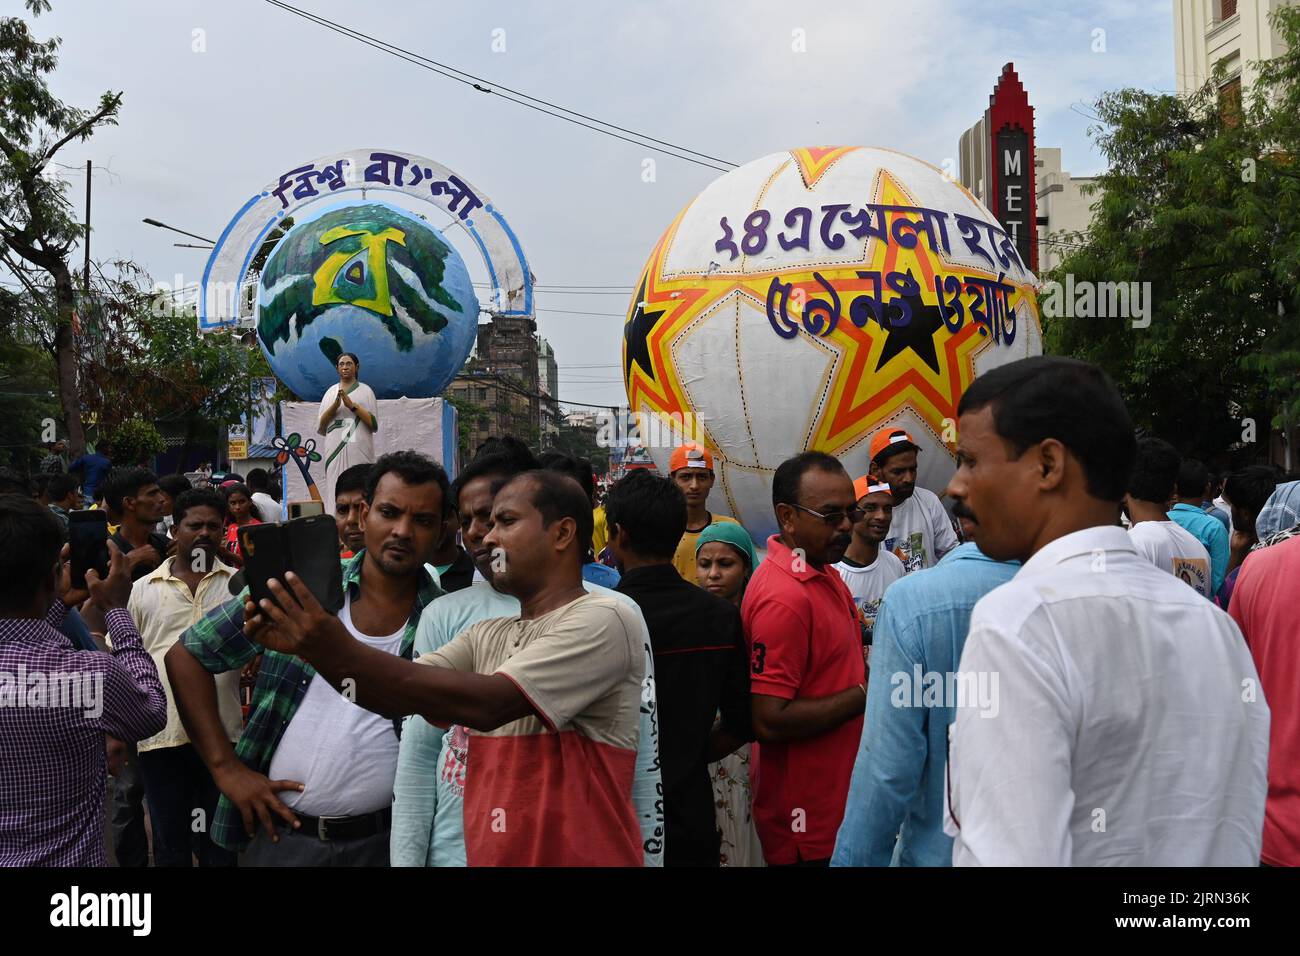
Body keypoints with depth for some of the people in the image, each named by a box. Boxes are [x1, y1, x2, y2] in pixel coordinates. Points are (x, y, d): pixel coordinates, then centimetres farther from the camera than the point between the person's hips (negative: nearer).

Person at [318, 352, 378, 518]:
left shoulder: (365, 391, 8)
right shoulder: (331, 392, 16)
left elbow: (374, 424, -2)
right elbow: (320, 428, 10)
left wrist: (352, 405, -10)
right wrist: (334, 406, -5)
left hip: (358, 452, -3)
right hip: (335, 450, 3)